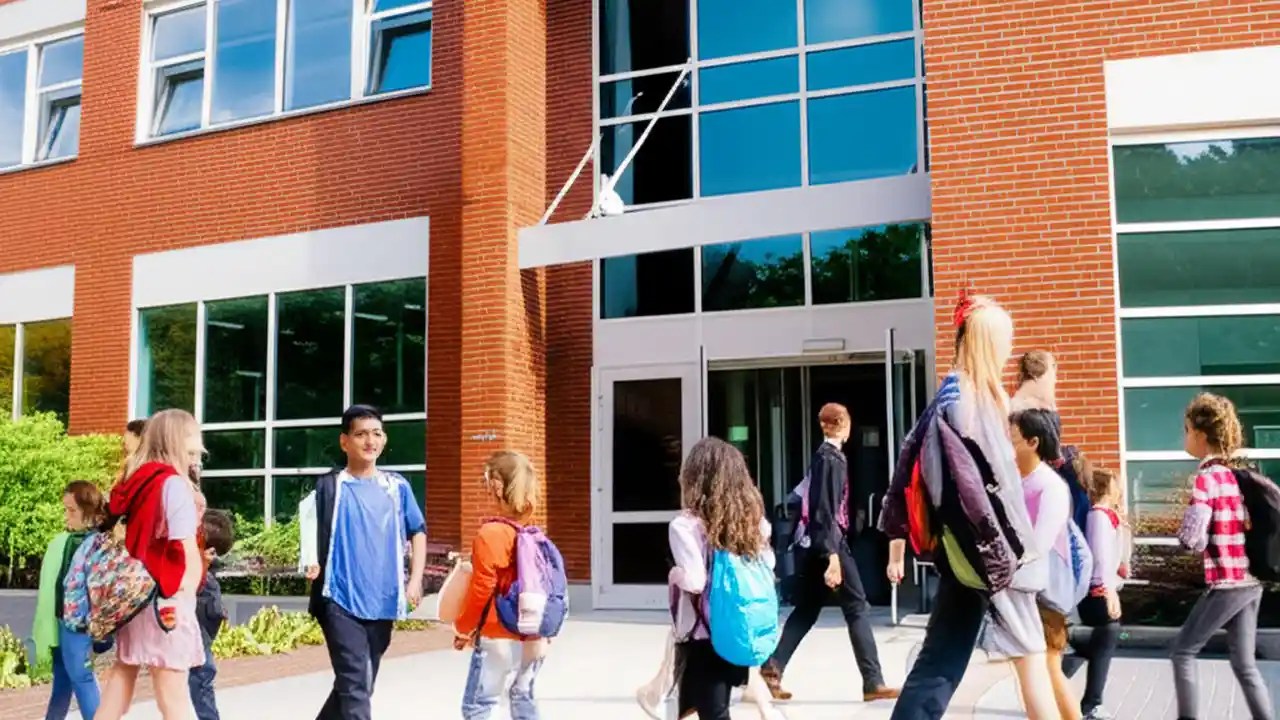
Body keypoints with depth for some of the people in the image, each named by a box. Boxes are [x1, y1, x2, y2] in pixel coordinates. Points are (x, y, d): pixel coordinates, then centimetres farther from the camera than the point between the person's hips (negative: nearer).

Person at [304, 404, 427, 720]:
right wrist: (312, 562, -15)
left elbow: (418, 532, 13)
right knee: (355, 686, -11)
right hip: (341, 601, -4)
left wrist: (415, 580, 3)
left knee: (356, 685, 16)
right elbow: (312, 532, 4)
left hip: (383, 603, 4)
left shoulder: (397, 487, 7)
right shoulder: (329, 485, -1)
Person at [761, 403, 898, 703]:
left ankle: (772, 669, 6)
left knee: (806, 610, 10)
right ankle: (873, 682, 2)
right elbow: (826, 510, -20)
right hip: (830, 543, -9)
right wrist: (833, 556, -23)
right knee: (857, 608, -2)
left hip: (818, 543, 9)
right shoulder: (832, 458, -14)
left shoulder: (823, 455, 13)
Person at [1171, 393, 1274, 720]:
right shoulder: (1237, 473, 9)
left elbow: (1190, 538, -20)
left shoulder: (1208, 477, -14)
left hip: (1226, 584, -8)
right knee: (1245, 664, 13)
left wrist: (1192, 535, 0)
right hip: (1251, 581, 8)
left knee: (1183, 651, 6)